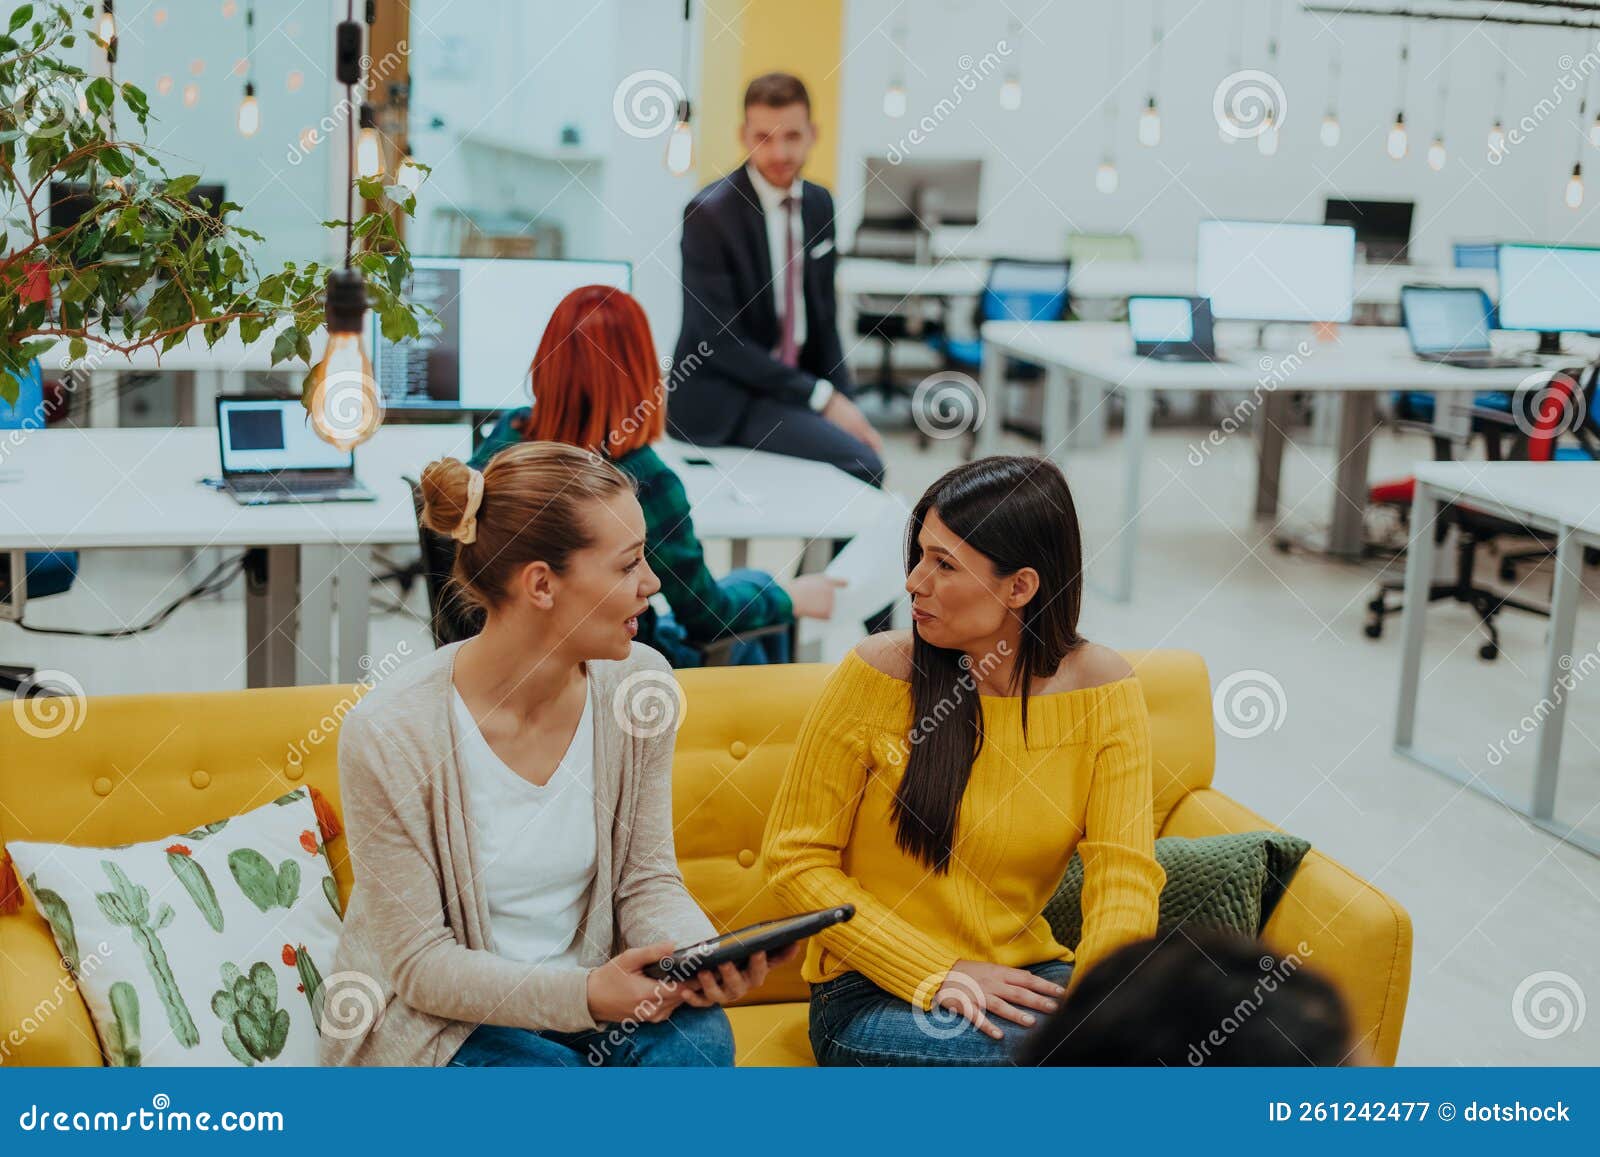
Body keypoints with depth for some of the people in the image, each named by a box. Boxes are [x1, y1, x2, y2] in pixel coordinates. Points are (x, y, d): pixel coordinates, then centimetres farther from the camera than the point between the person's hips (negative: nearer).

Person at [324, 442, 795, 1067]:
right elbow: (420, 963, -16)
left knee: (696, 1035, -26)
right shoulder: (390, 733, -22)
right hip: (433, 1021, -4)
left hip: (586, 992, 4)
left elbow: (648, 881, 1)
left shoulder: (638, 684, -7)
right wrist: (586, 993, -29)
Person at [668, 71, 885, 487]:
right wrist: (822, 397, -18)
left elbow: (824, 317, 13)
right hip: (723, 400, -7)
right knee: (860, 464, -22)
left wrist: (845, 404, -1)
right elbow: (718, 339, -18)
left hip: (791, 383, 7)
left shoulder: (818, 203, 7)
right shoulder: (709, 213, -15)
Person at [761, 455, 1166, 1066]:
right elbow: (797, 860, -6)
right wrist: (937, 975, -15)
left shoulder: (1099, 687, -3)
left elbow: (1124, 875, -9)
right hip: (875, 994, -3)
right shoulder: (878, 673, -9)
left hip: (1025, 977, 3)